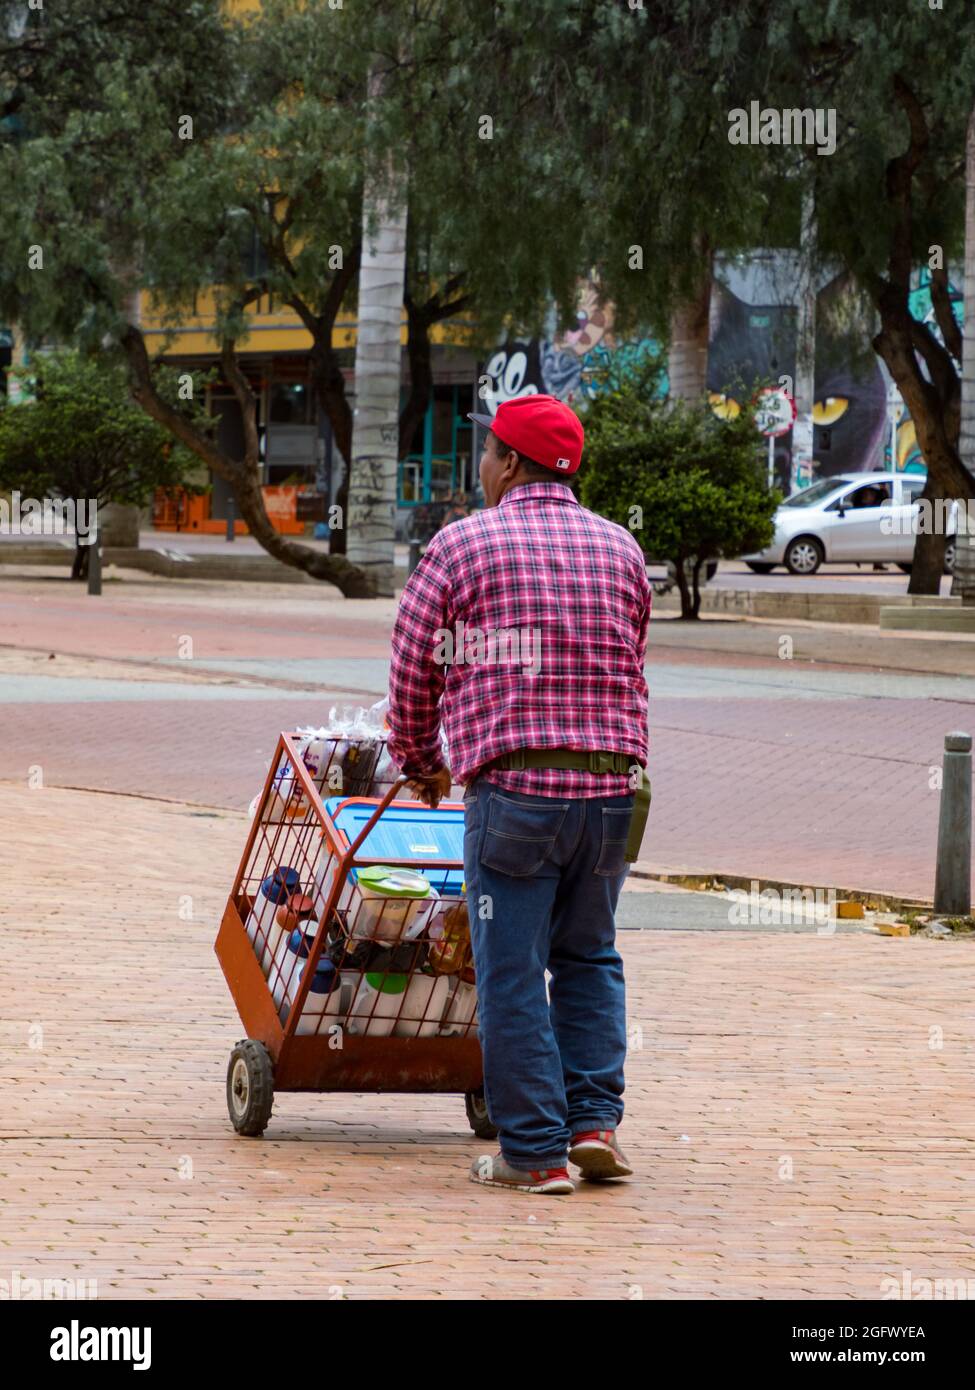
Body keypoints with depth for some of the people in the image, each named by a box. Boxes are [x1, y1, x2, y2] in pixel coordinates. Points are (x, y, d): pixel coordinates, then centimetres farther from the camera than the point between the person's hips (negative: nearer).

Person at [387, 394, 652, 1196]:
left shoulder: (462, 548, -1)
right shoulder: (620, 550, 11)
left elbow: (413, 672, 5)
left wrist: (422, 765, 22)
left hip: (513, 790, -4)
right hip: (613, 783, 4)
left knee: (513, 974, 3)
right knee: (589, 957, 20)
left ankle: (535, 1152, 2)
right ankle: (595, 1122, 11)